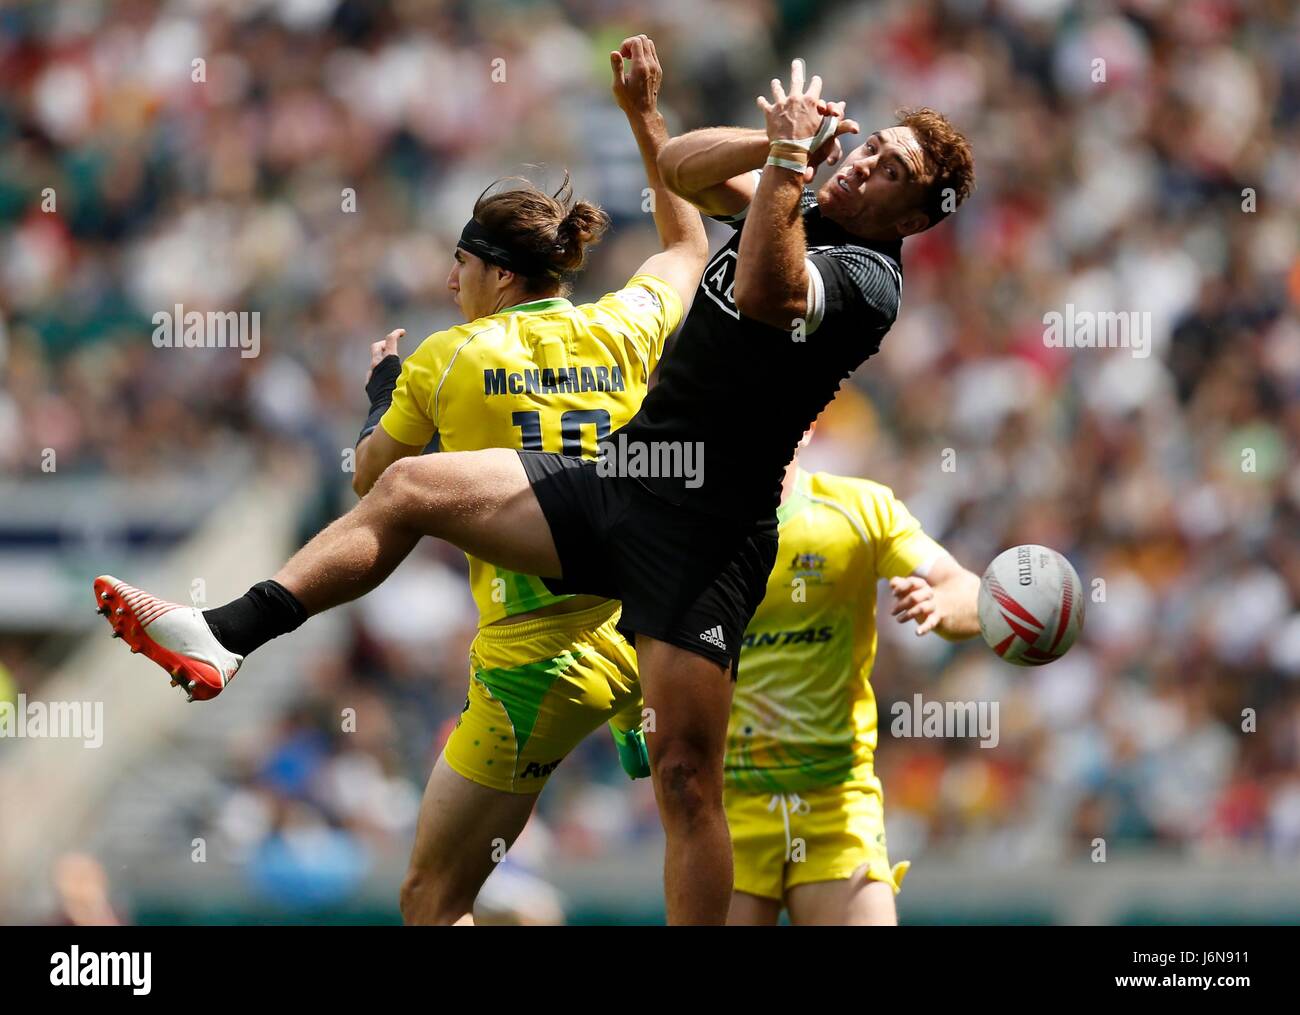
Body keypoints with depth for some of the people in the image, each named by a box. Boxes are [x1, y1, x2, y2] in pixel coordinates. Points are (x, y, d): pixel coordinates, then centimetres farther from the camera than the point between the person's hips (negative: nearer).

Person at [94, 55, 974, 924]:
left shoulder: (865, 278, -13)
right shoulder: (800, 209, 13)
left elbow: (763, 294, -33)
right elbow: (680, 167, 15)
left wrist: (790, 156, -24)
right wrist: (780, 143, -2)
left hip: (705, 529, -8)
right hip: (616, 479, 8)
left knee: (685, 774, -13)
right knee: (414, 487, 1)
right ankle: (224, 637, -2)